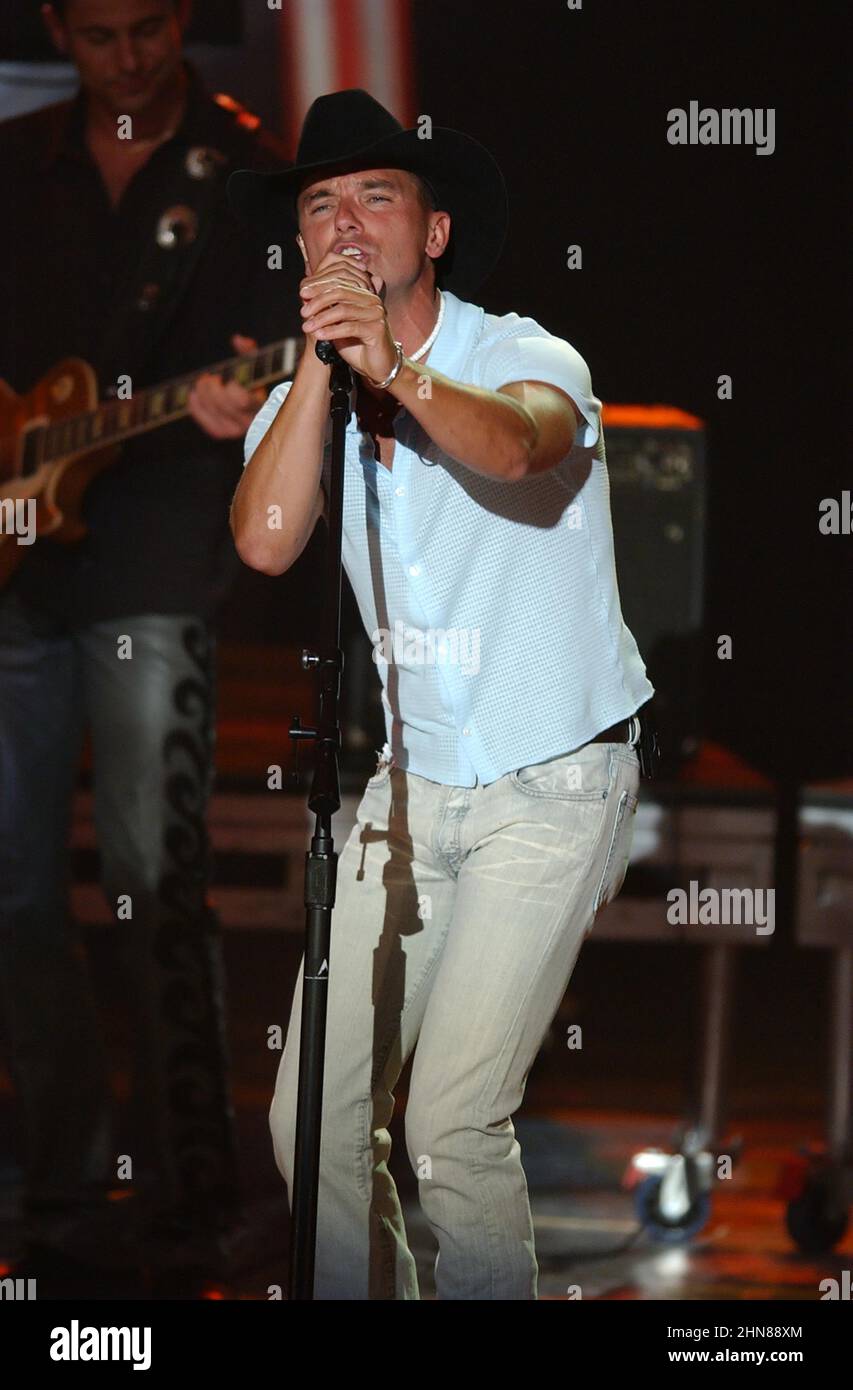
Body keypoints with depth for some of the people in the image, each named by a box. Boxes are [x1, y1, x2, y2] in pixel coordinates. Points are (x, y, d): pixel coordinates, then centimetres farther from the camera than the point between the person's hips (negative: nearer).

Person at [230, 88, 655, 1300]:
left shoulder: (525, 358, -10)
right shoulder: (302, 399, 5)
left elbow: (512, 447, -36)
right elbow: (265, 540, -17)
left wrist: (397, 372, -54)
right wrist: (323, 364, -21)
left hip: (553, 787, -5)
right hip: (414, 785, 5)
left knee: (452, 1126, -15)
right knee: (314, 1120, -1)